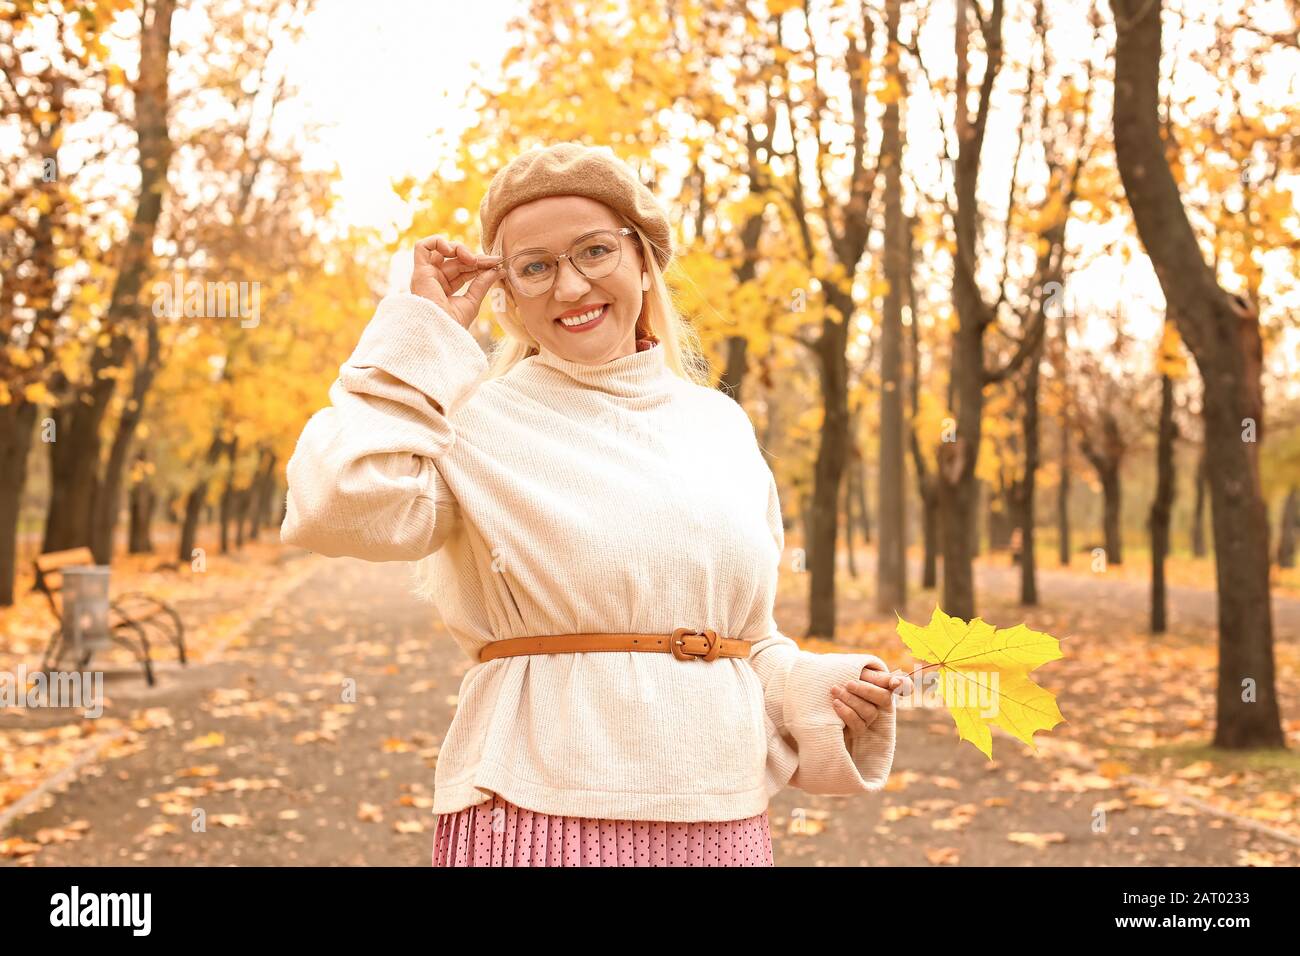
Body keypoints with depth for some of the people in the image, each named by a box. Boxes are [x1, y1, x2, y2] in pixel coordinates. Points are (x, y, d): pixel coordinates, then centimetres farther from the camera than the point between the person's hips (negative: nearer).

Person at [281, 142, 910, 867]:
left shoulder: (721, 423, 10)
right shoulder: (481, 420, -4)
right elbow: (336, 506, -23)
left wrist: (819, 693, -2)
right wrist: (425, 333, -11)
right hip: (540, 822, -4)